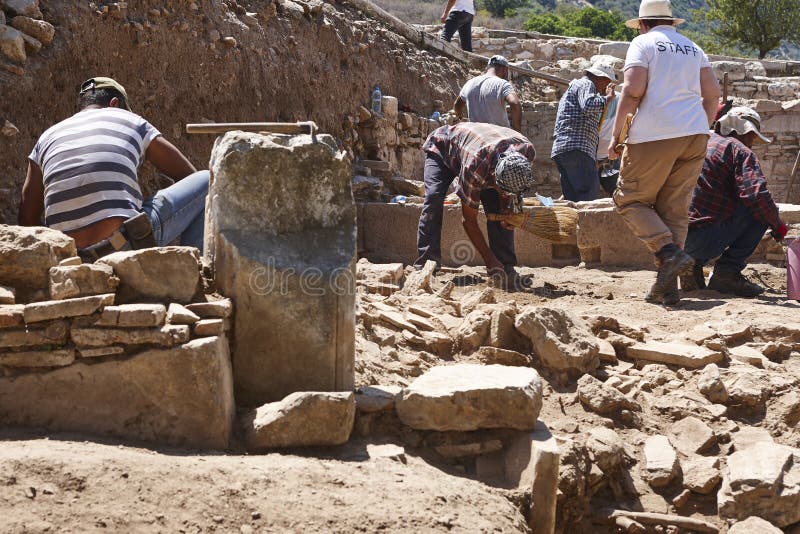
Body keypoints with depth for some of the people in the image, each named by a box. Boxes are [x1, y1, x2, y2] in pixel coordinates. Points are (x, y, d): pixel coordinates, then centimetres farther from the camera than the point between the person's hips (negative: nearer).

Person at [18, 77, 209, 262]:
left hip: (70, 257, 5)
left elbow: (27, 220, 19)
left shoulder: (47, 137, 20)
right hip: (125, 248, -5)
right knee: (207, 182, 13)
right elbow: (190, 176, 22)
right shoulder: (132, 122, 14)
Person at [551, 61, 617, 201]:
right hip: (576, 149, -11)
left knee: (573, 199, 3)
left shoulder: (573, 87, 34)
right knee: (590, 197, -19)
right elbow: (589, 106, -20)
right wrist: (607, 98, -6)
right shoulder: (586, 84, 1)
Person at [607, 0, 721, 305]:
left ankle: (670, 252, -15)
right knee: (675, 208, 7)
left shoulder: (643, 43, 3)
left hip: (655, 134, -6)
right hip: (695, 134, 6)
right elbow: (712, 93, 13)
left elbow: (633, 90, -9)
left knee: (629, 199, 5)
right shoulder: (693, 48, 20)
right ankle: (667, 288, 3)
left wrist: (616, 134, -4)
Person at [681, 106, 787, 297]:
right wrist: (778, 226, 3)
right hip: (702, 238, -8)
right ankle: (727, 272, -3)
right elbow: (757, 194, -14)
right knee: (761, 210, 4)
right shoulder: (740, 150, 0)